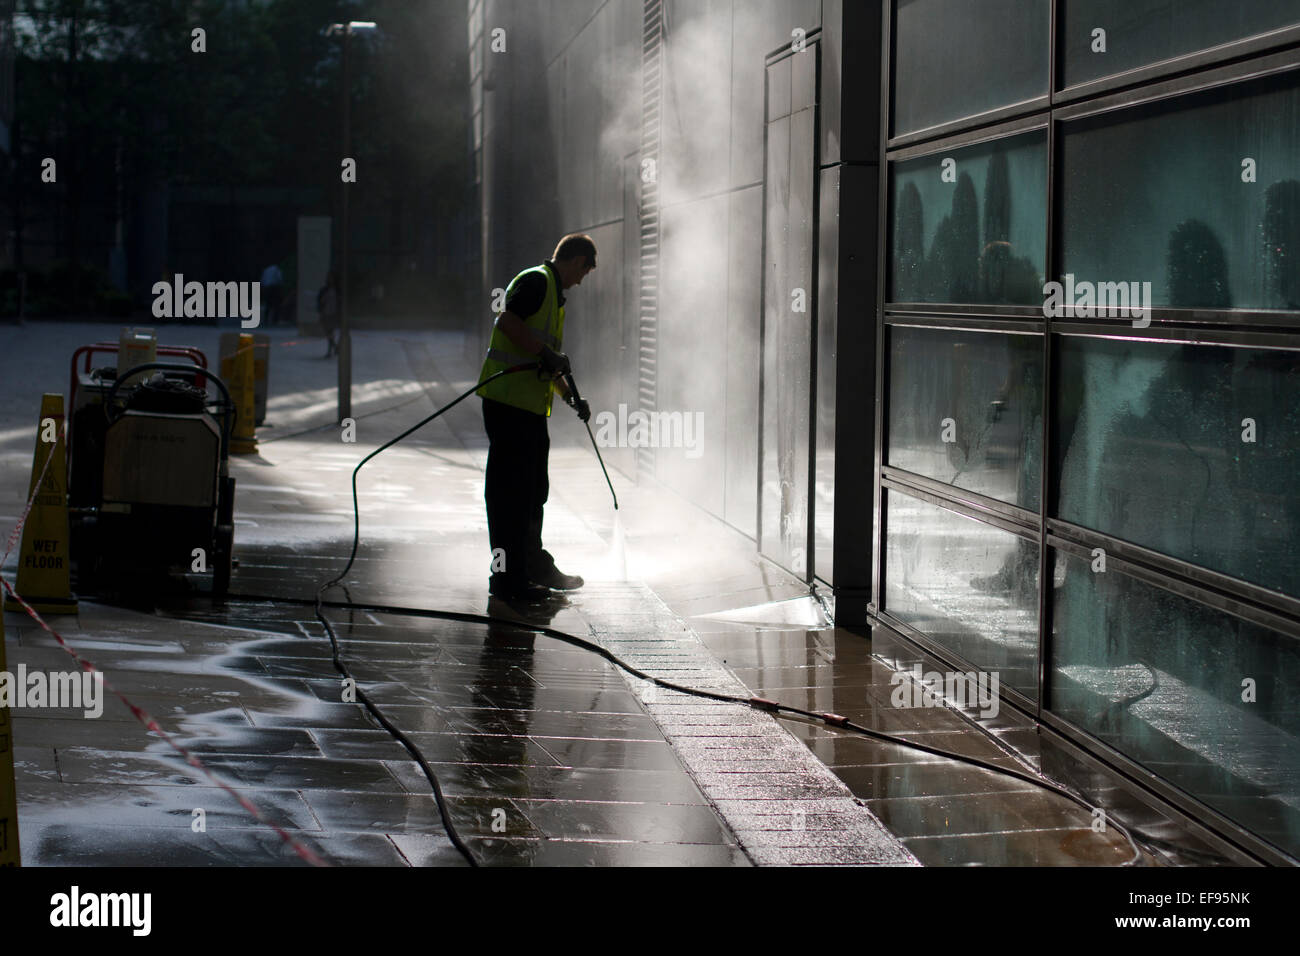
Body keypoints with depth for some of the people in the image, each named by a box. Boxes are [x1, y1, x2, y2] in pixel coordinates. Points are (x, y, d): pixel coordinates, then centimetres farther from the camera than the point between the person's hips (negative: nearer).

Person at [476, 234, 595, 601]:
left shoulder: (554, 294, 23)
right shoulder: (536, 281, -9)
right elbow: (507, 322, -25)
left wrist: (570, 397, 25)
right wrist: (547, 353, -23)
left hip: (530, 406, 10)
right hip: (509, 401, -10)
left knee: (533, 488, 19)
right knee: (510, 491, -6)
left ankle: (535, 566, 31)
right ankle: (507, 577, -2)